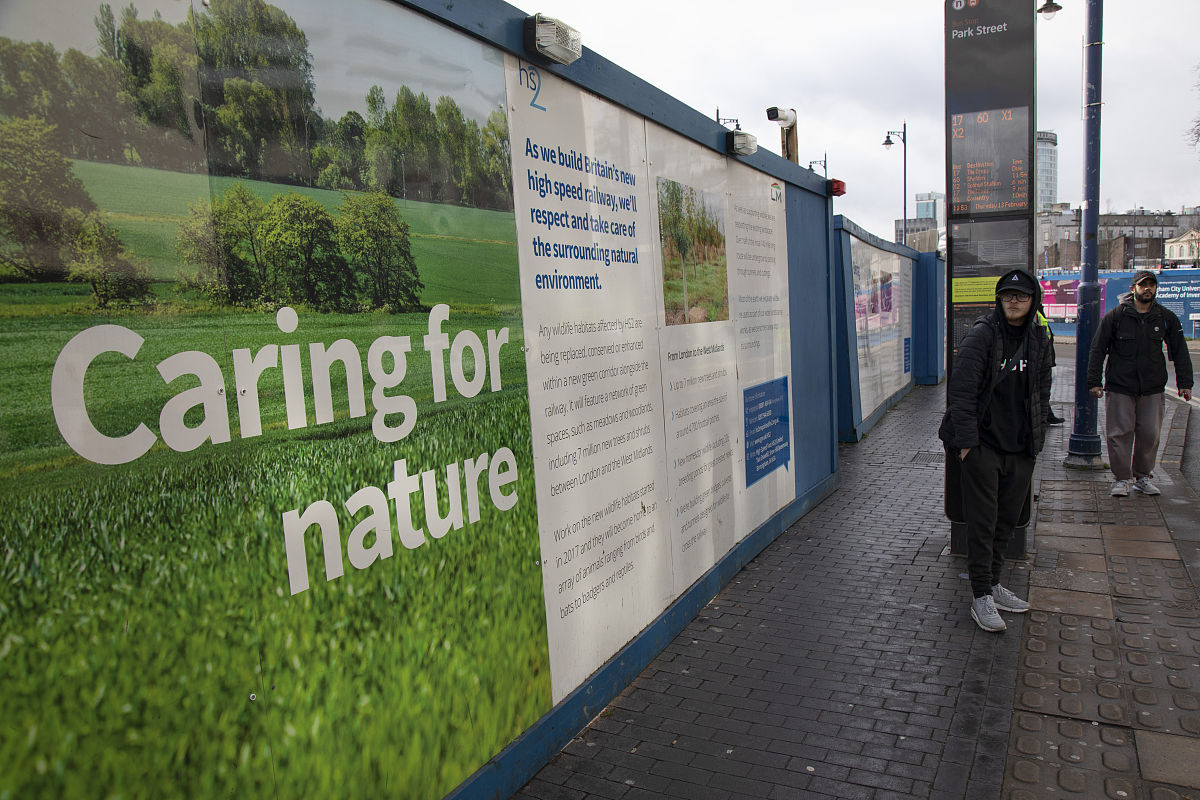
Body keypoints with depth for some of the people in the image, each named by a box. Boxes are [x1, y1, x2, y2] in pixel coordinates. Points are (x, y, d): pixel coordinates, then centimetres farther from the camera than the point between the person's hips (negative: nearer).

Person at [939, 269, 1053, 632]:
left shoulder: (1038, 340, 8)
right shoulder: (981, 334, -11)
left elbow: (1042, 393, 18)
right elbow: (961, 391, -16)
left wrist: (1035, 435, 12)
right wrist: (966, 441, -19)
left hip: (1021, 450, 6)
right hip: (983, 445, -6)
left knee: (1007, 521, 14)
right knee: (982, 523, 0)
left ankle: (993, 584, 30)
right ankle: (981, 597, 9)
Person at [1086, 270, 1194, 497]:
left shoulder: (1167, 318, 6)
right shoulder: (1116, 316, -3)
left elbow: (1180, 352, 12)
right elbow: (1097, 349, -1)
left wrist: (1184, 383, 6)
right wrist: (1093, 381, -6)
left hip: (1152, 389, 3)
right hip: (1119, 387, -2)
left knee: (1150, 434, 6)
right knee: (1120, 433, -2)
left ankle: (1142, 476, 21)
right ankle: (1122, 478, 9)